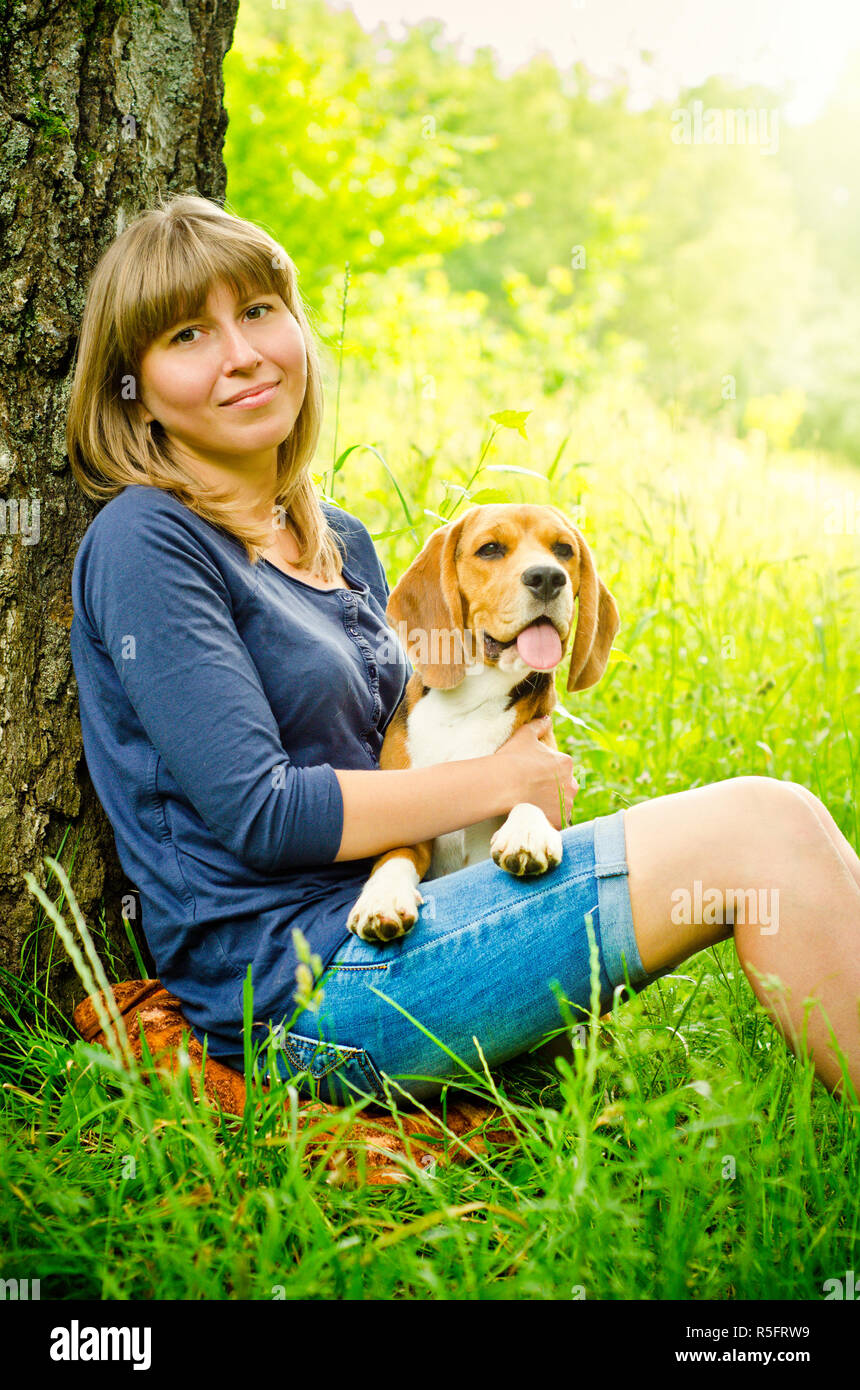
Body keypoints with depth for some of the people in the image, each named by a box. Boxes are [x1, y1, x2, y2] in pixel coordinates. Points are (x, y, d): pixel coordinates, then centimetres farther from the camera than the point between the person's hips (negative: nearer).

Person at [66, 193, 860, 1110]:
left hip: (380, 920, 8)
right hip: (296, 990, -8)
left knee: (777, 823, -6)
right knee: (760, 832, -15)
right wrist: (500, 780, -8)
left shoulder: (343, 543, 16)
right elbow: (260, 815, -16)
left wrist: (510, 732, 2)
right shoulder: (142, 543, -10)